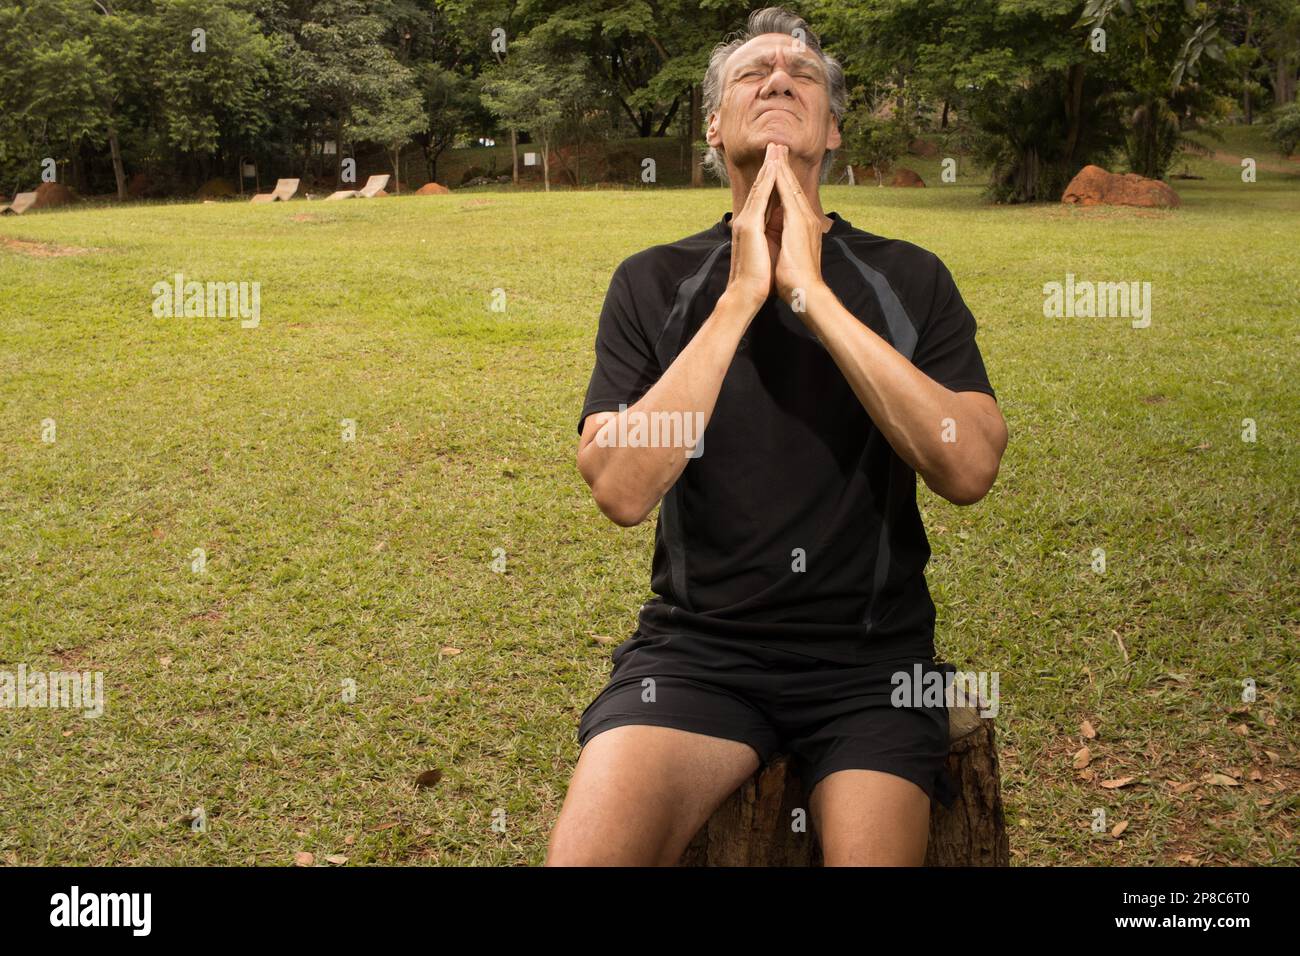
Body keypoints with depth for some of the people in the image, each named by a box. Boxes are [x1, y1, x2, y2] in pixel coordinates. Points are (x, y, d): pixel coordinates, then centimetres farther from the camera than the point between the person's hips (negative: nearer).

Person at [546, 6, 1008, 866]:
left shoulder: (908, 278, 4)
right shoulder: (653, 282, 4)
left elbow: (970, 468, -13)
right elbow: (621, 491, -11)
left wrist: (811, 293, -15)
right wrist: (741, 296, -14)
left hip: (872, 648, 1)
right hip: (699, 642, 0)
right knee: (585, 852, -22)